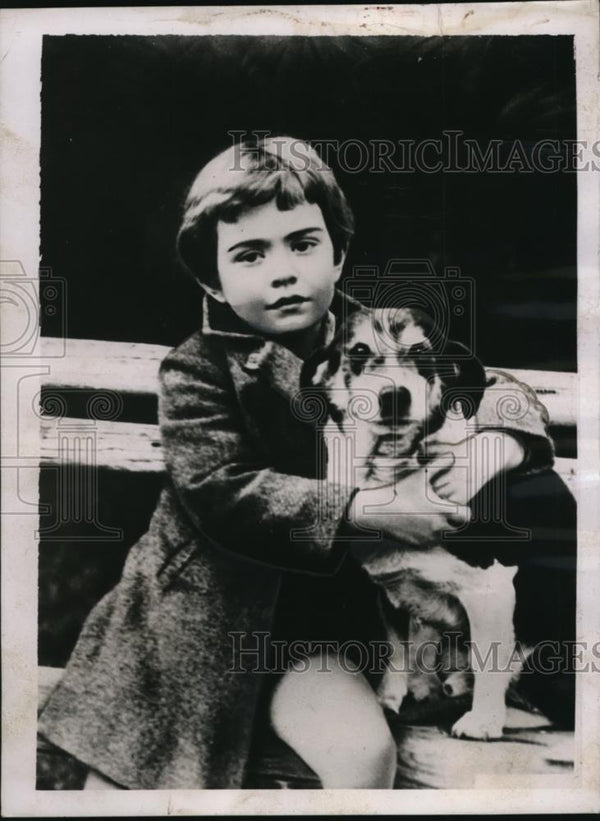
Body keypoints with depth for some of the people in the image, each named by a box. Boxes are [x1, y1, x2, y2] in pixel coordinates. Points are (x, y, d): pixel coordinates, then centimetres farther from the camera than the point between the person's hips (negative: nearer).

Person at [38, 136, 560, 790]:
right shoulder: (197, 371, -10)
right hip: (203, 614, -2)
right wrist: (370, 508, -28)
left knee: (366, 753, -18)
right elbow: (220, 493, -23)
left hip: (315, 605, 2)